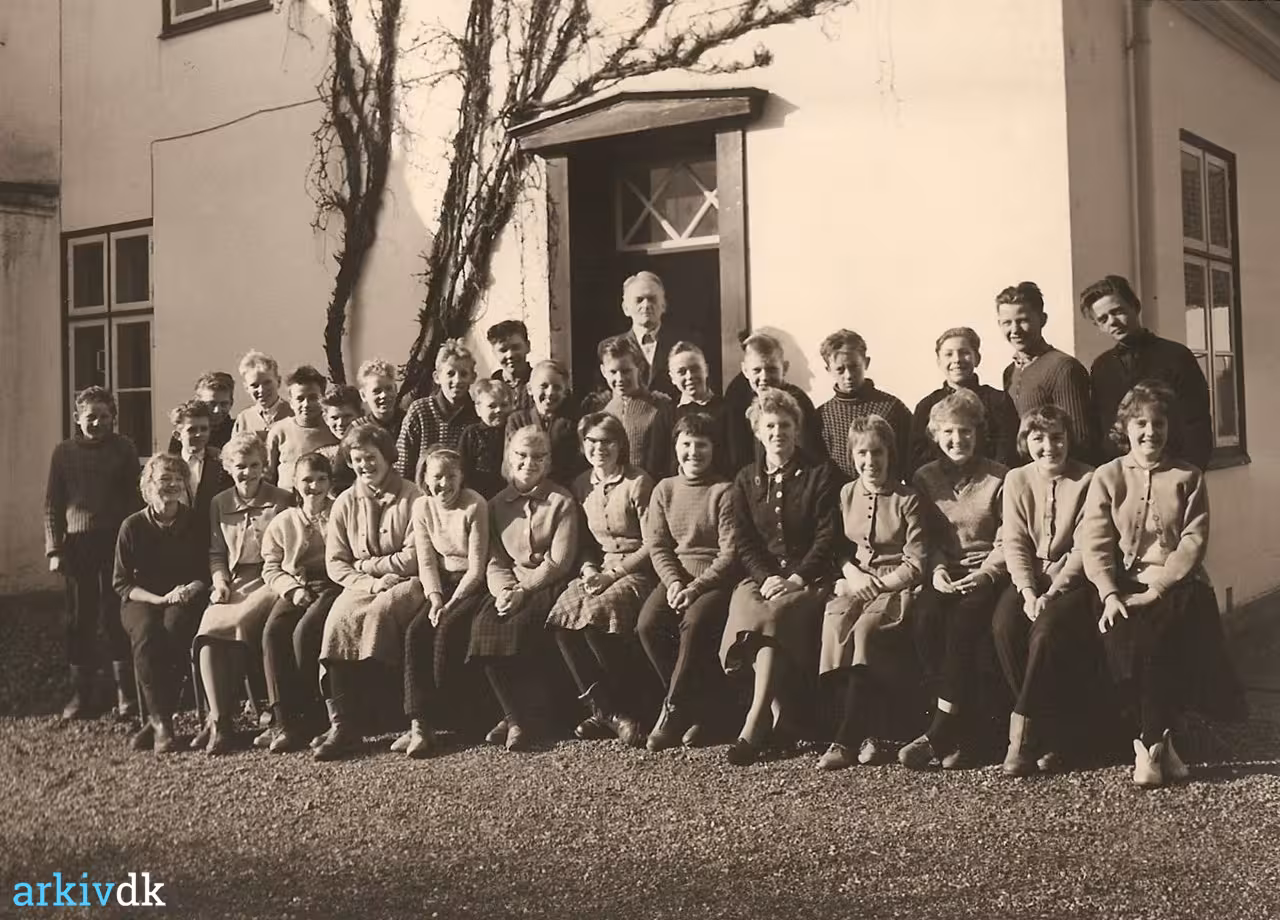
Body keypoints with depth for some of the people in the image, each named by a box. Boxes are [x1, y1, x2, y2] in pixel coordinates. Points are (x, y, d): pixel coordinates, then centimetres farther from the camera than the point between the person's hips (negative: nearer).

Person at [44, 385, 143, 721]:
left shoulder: (123, 448, 3)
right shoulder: (64, 451, 7)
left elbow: (134, 498, 2)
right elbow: (52, 504, 7)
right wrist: (54, 549, 0)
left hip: (117, 542, -2)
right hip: (78, 544, 2)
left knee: (117, 616, 0)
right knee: (80, 618, 5)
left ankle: (125, 692, 7)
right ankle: (80, 692, 13)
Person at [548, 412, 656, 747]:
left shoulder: (638, 483, -5)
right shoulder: (581, 485, 13)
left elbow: (651, 545, -6)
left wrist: (612, 574, -13)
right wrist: (589, 569, -2)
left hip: (636, 571, -5)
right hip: (599, 569, 5)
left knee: (596, 613, -33)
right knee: (562, 617, -24)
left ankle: (605, 710, -16)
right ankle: (610, 711, -19)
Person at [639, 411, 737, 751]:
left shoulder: (724, 492, -1)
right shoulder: (664, 490, 12)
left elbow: (730, 552, -7)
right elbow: (657, 545, 7)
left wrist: (696, 587, -17)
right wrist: (674, 582, -11)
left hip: (715, 579, -4)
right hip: (675, 576, 4)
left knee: (695, 621, -34)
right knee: (648, 623, -24)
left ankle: (673, 714, -23)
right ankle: (695, 711, -10)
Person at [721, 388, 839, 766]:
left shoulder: (821, 474, 6)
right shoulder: (746, 480, 16)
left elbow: (827, 537, -3)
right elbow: (744, 541, 9)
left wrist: (796, 578, -15)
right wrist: (766, 577, -9)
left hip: (808, 578, -3)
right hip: (763, 576, 3)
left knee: (777, 613, -35)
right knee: (746, 608, -32)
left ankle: (756, 723, -38)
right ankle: (780, 715, -28)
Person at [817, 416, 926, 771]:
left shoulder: (907, 500, 2)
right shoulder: (846, 494, 15)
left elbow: (915, 564, -3)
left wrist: (877, 584, -16)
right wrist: (853, 574, -4)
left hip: (895, 588, -3)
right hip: (852, 584, 4)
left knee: (864, 628, -34)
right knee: (835, 626, -31)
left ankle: (846, 740, -34)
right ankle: (862, 735, -28)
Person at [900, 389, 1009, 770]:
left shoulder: (999, 478, 5)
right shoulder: (925, 478, 14)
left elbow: (1007, 541, 0)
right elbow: (926, 539, 13)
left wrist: (985, 574, -17)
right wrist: (937, 570, -7)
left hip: (986, 574, -3)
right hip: (943, 574, 3)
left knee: (964, 620, -34)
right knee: (926, 619, -30)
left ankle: (940, 732, -32)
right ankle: (962, 732, -25)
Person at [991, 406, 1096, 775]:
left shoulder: (1087, 481, -2)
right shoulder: (1016, 480, 9)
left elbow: (1084, 547, -8)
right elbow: (1014, 542, 2)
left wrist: (1053, 593, -18)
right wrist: (1028, 591, -13)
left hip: (1072, 579, -3)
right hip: (1029, 576, 4)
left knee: (1046, 630, -32)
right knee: (1004, 625, -26)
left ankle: (1023, 735, -24)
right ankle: (1049, 732, -17)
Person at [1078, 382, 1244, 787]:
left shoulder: (1188, 478, 10)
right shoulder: (1107, 477, 10)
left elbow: (1193, 541, -1)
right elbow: (1094, 542, 1)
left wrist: (1157, 589, -14)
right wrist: (1110, 594, -14)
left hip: (1176, 584, -1)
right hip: (1123, 584, 1)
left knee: (1155, 642, -30)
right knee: (1122, 641, -29)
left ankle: (1150, 745, -15)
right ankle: (1158, 742, -14)